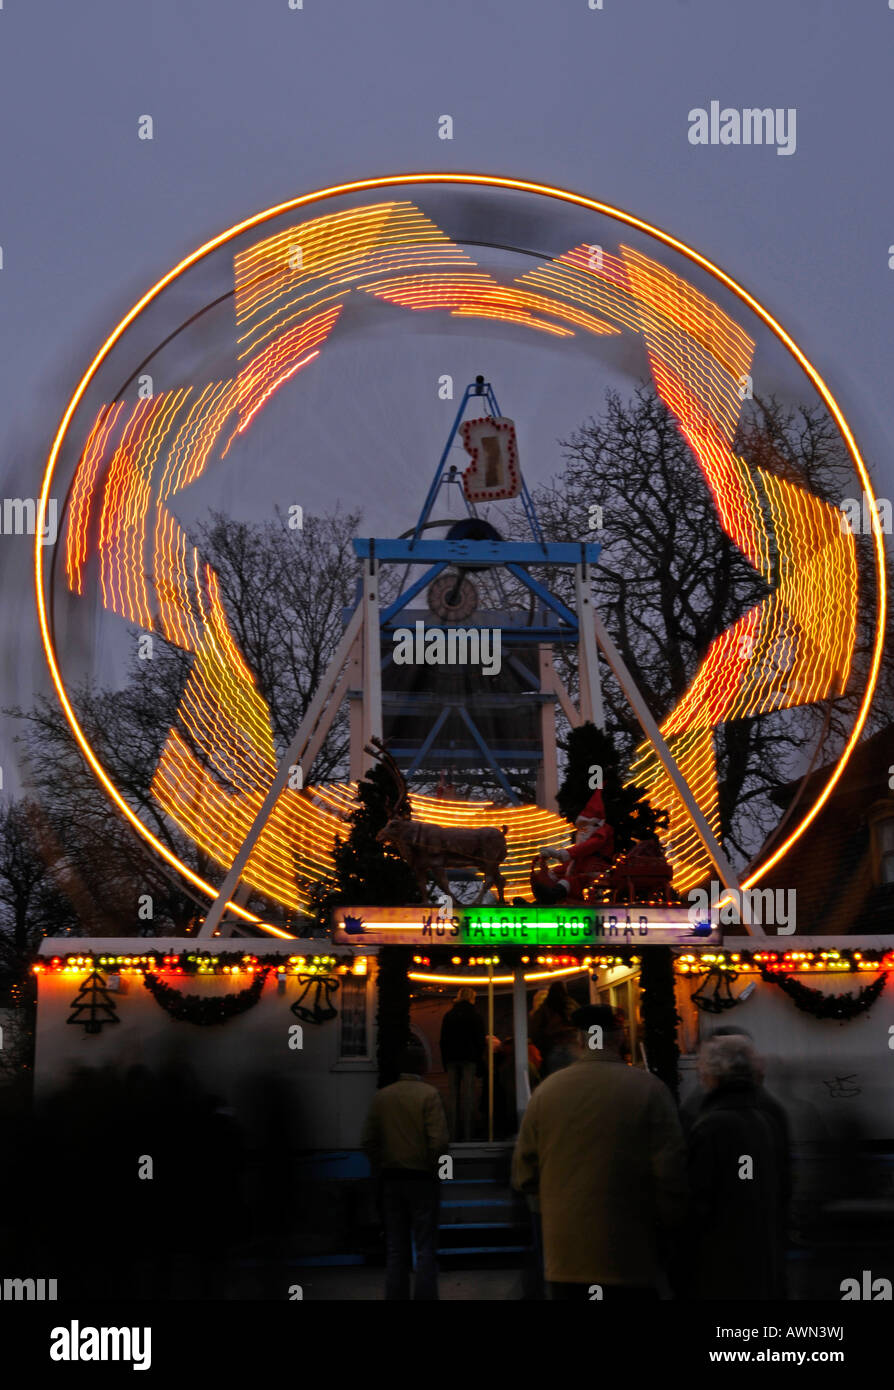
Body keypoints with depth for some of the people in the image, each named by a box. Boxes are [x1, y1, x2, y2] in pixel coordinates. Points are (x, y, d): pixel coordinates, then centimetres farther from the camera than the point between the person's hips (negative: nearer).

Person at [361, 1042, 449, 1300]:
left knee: (395, 1249, 10)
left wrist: (380, 1170, 10)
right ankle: (425, 1295, -3)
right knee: (426, 1248, 1)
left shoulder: (381, 1096, 4)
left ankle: (396, 1295, 10)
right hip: (422, 1178, -4)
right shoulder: (429, 1095, -9)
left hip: (390, 1179, 4)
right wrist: (432, 1167, -1)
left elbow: (368, 1141, 2)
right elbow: (439, 1140, -17)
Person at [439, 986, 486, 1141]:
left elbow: (443, 1041, 10)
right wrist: (479, 1064, 4)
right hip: (469, 1060, -3)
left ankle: (452, 1133, -2)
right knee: (467, 1095, -4)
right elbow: (480, 1041, -1)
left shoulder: (448, 1015, 9)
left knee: (452, 1095, 2)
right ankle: (465, 1134, -8)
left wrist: (445, 1063, 14)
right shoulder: (475, 1015, 0)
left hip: (451, 1059, 3)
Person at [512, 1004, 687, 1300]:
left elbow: (523, 1177, 4)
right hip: (631, 1262, -3)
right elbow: (671, 1175, -11)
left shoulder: (546, 1090, 1)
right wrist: (668, 1241, 2)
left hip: (564, 1259, 3)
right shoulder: (650, 1089, -8)